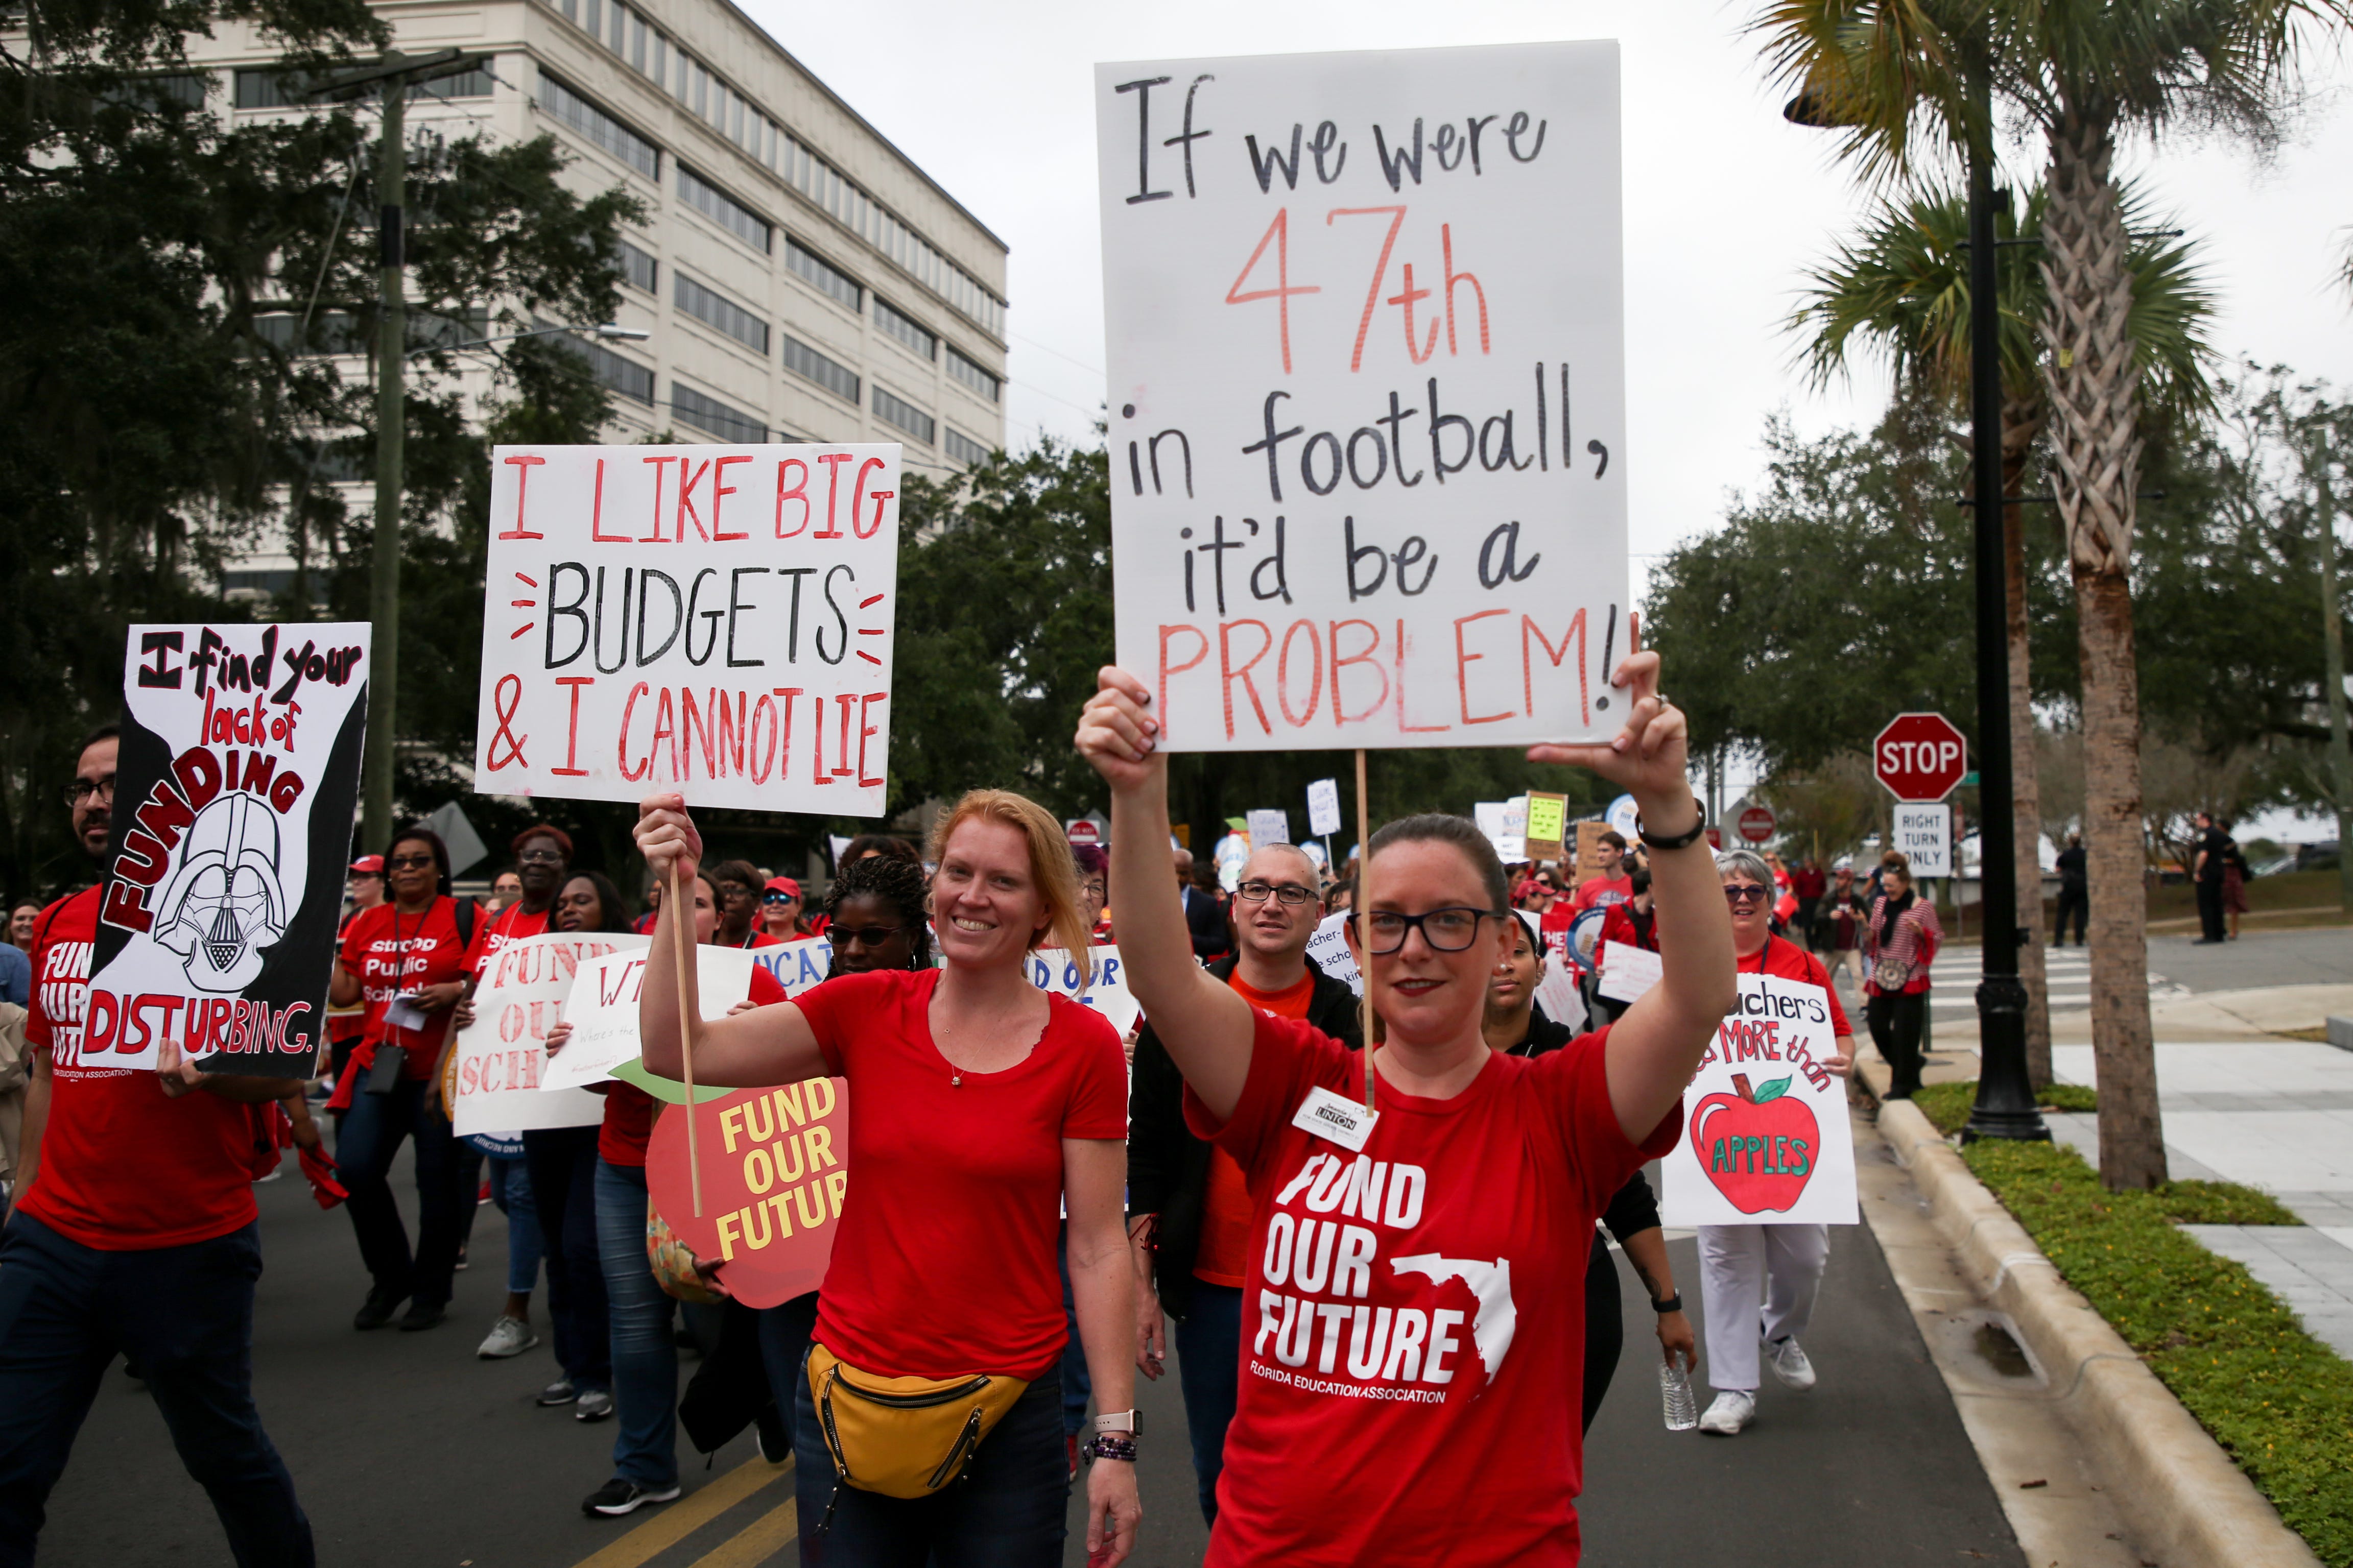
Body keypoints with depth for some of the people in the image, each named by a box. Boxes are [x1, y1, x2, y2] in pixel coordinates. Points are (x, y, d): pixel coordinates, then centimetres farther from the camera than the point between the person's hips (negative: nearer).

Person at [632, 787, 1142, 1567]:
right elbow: (677, 1051, -6)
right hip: (850, 1393, 2)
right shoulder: (867, 1010, 0)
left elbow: (1099, 1251, -6)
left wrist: (1116, 1441, -8)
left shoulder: (1083, 1045, -7)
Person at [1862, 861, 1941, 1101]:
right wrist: (1867, 930, -3)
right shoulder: (1880, 903, 9)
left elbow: (1939, 938, -1)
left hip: (1910, 979, -5)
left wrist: (1921, 932, -20)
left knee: (1904, 1032, -4)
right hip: (1882, 977, 5)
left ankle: (1903, 1084, 8)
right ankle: (1910, 1066, 27)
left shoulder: (1923, 907, -5)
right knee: (1877, 1025, 4)